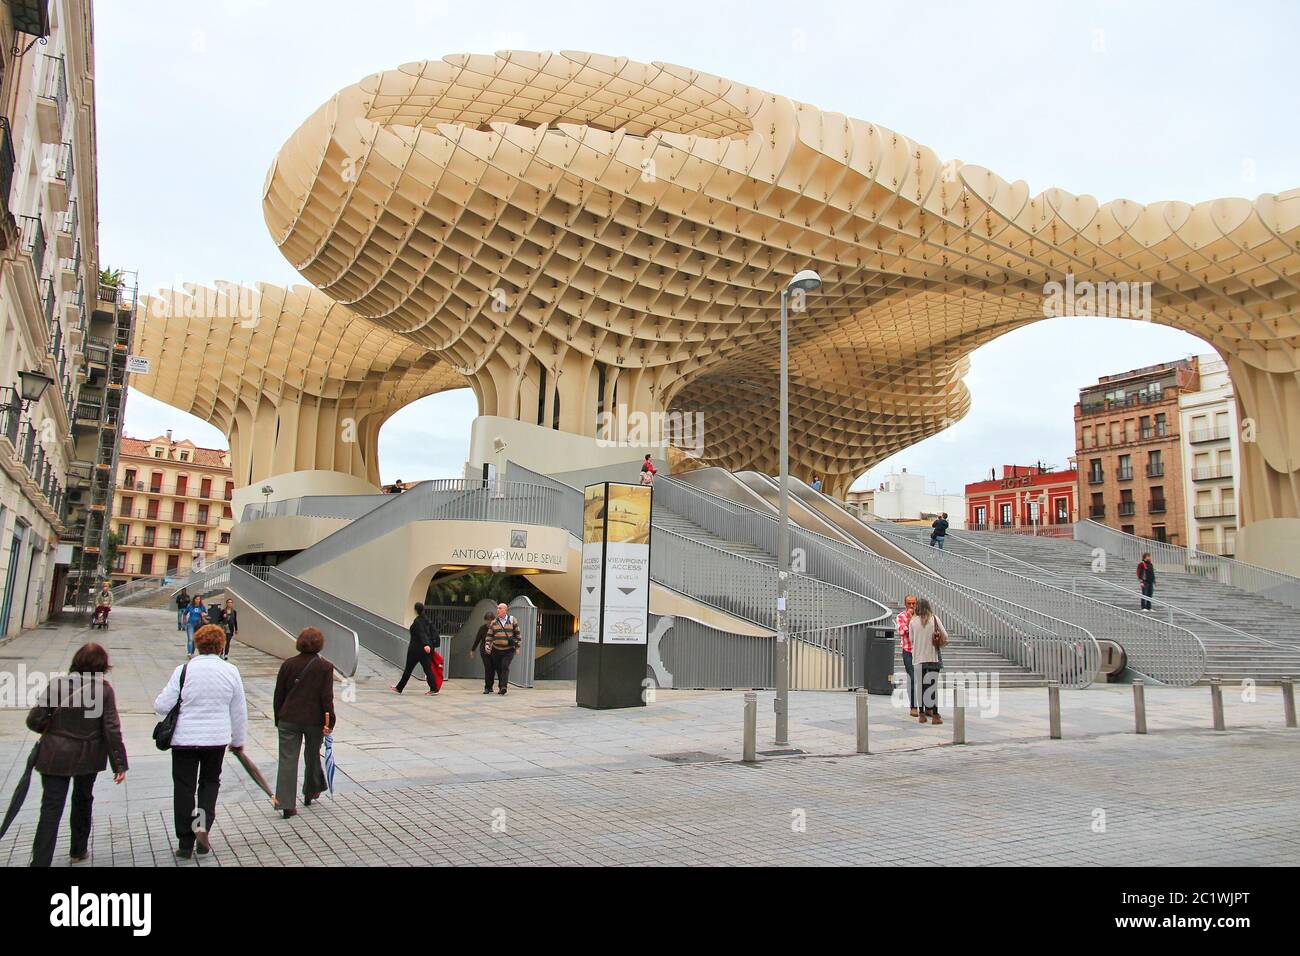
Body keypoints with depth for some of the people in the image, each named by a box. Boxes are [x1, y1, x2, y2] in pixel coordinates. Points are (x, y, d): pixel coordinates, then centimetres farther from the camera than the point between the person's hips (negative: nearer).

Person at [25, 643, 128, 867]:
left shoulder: (57, 684, -9)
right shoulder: (104, 689, -11)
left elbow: (34, 720, -8)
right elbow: (112, 728, -12)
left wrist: (50, 729, 16)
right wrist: (120, 764, -5)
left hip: (55, 756, -1)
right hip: (88, 757, 1)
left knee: (51, 808, 2)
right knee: (83, 800, 22)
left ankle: (40, 861, -6)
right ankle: (78, 850, 36)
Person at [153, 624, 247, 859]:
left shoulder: (183, 670, -10)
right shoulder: (231, 671, -4)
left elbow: (162, 706, -8)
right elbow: (239, 711, 4)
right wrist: (238, 740, 17)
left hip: (184, 738, -1)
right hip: (217, 739, 1)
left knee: (184, 787, 10)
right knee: (210, 781, 22)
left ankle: (185, 844, 16)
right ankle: (203, 824, 2)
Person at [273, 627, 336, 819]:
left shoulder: (288, 664, 2)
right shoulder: (325, 667, -6)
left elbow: (278, 695, 6)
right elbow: (327, 697, -10)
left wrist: (278, 719, 15)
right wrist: (329, 722, -6)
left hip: (289, 719, 1)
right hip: (315, 720, -1)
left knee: (287, 760, 1)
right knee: (312, 756, 18)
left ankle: (285, 804, -7)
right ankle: (310, 793, 34)